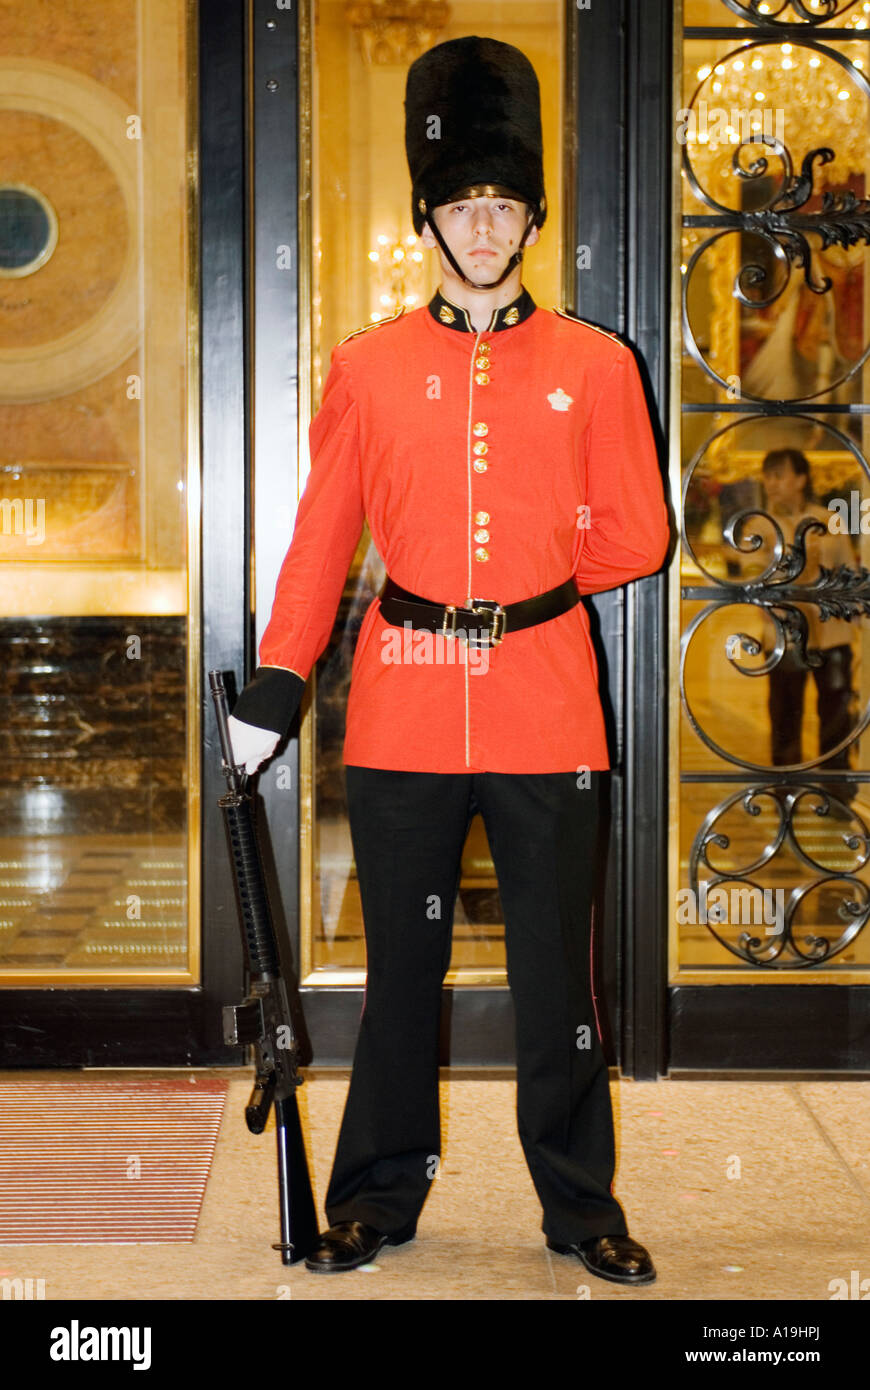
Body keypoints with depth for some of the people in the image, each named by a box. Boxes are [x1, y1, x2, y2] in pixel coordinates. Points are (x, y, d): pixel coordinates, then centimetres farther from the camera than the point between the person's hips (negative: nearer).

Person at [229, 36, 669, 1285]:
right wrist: (274, 682, 2)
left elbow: (636, 537, 8)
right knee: (402, 966, 10)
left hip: (547, 714, 0)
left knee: (557, 971, 7)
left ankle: (582, 1205, 22)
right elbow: (322, 538, 7)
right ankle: (380, 1195, 25)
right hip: (404, 713, 1)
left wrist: (529, 579, 4)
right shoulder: (369, 368, 4)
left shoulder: (595, 365, 3)